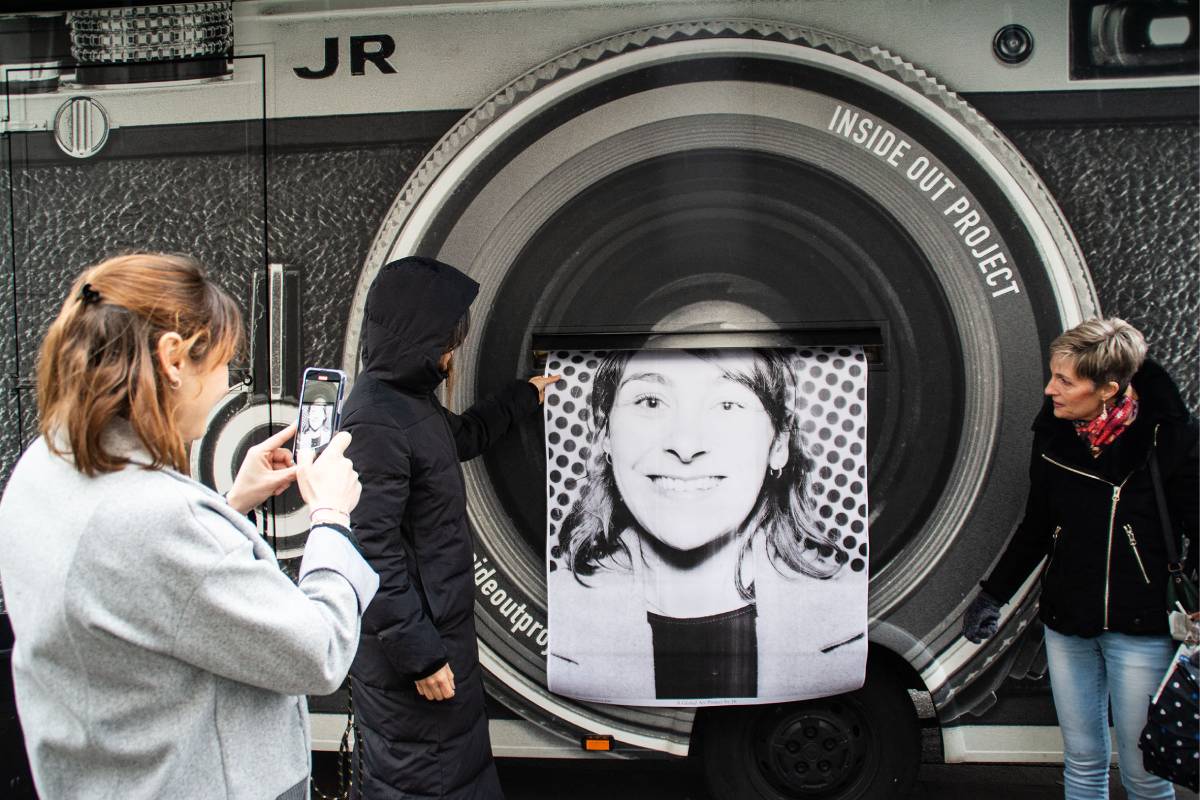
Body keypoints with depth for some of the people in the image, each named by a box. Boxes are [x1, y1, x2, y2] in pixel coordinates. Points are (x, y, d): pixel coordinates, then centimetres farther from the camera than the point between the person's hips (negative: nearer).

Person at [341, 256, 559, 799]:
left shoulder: (411, 398, 9)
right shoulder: (374, 420, -23)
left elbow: (461, 436, 32)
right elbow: (375, 552, -25)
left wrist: (525, 396, 40)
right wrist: (421, 656, -21)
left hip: (440, 628, 10)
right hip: (409, 650, -10)